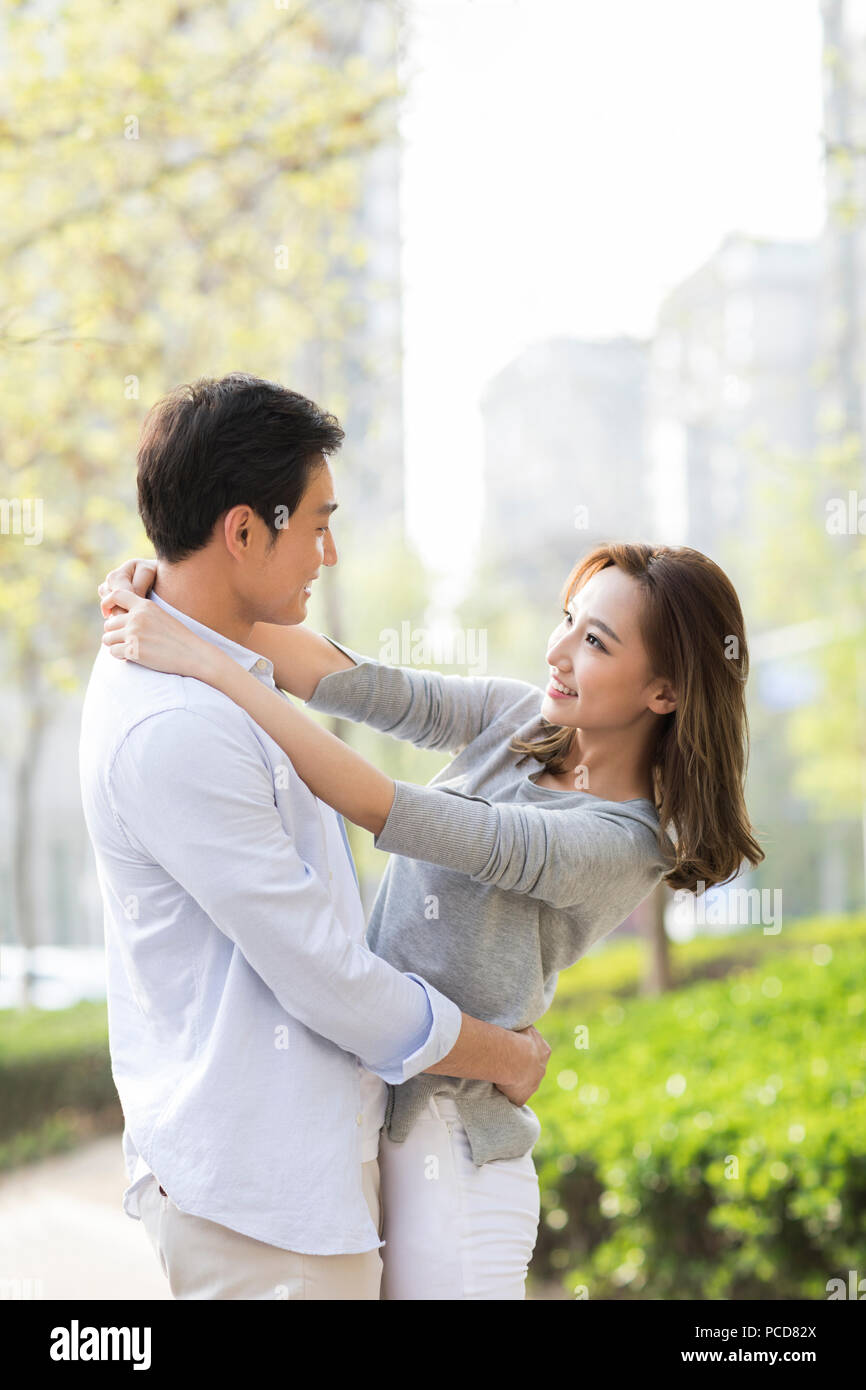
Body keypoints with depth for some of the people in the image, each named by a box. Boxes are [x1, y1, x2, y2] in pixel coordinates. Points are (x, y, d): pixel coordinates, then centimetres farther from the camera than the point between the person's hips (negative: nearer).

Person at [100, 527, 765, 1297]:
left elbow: (378, 806, -27)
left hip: (445, 1157, -7)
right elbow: (352, 681, -5)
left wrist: (205, 662, -28)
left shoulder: (620, 844, -21)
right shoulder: (522, 716, 2)